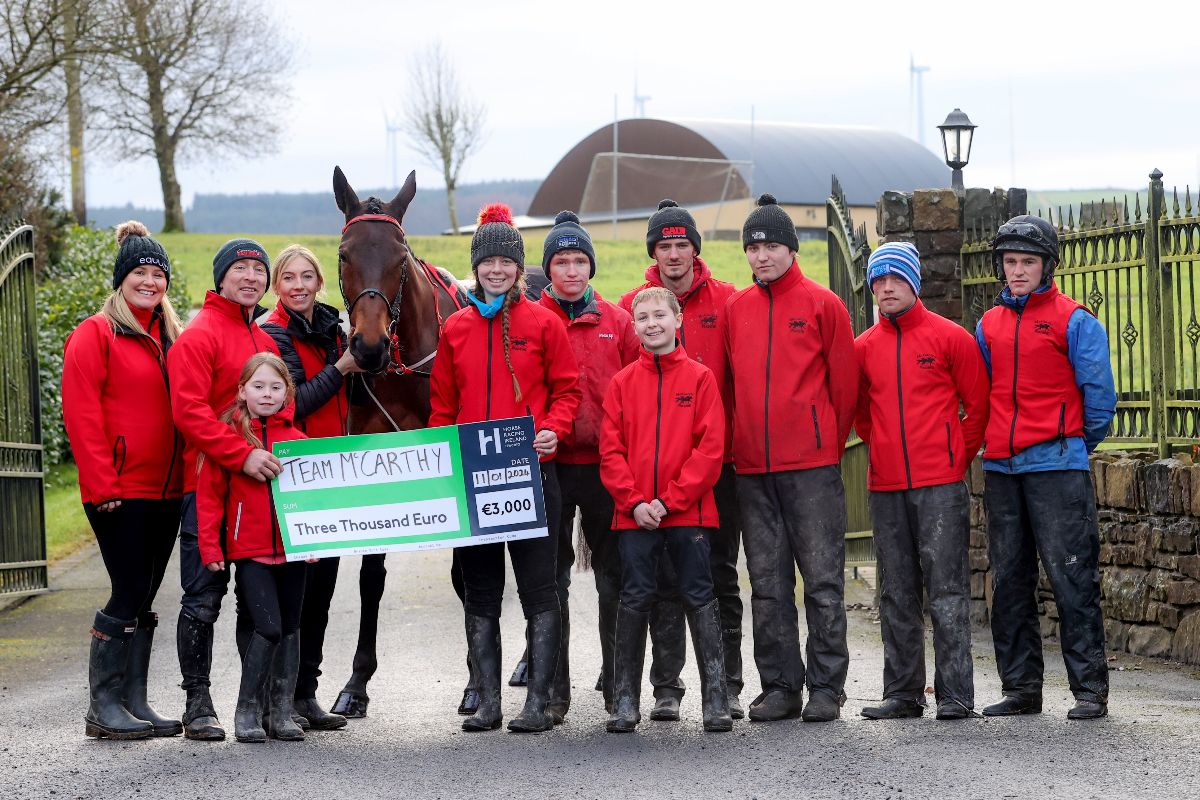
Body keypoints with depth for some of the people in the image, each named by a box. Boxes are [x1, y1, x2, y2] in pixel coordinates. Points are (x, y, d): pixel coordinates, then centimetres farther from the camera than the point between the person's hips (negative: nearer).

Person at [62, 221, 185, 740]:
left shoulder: (170, 338, 16)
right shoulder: (96, 334, -5)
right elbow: (81, 414, -10)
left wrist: (189, 476, 10)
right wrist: (102, 484, -15)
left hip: (166, 490, 7)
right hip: (119, 493, -7)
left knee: (142, 599, 10)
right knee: (130, 592, -8)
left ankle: (135, 703, 15)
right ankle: (103, 706, 0)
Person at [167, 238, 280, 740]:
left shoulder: (265, 340, 18)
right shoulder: (199, 335, -6)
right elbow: (189, 411, -17)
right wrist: (241, 454, -25)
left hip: (261, 483, 7)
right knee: (203, 599, -3)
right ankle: (197, 703, 3)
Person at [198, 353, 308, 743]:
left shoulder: (298, 441, 5)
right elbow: (209, 495, -1)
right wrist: (210, 547, -6)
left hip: (292, 550, 4)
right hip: (250, 550, -4)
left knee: (290, 628, 9)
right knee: (268, 627, -13)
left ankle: (281, 711, 19)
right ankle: (247, 710, 1)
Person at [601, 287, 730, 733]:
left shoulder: (700, 378, 1)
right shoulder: (623, 382, 7)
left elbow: (710, 447, -5)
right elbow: (611, 450, 4)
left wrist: (671, 499, -11)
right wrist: (633, 501, -9)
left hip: (689, 511, -2)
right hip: (634, 513, 2)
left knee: (699, 597, 1)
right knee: (635, 599, 3)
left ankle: (715, 697, 6)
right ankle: (625, 700, 10)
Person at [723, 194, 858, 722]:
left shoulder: (822, 304, 0)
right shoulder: (734, 309, 11)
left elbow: (844, 382, 2)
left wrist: (830, 443, 3)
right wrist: (740, 443, 11)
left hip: (812, 465, -4)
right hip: (752, 467, 4)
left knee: (823, 578, -2)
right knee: (768, 584, 7)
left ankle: (827, 688, 2)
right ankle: (780, 688, 13)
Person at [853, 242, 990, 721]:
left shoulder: (950, 337, 0)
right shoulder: (864, 347, 10)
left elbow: (978, 404, 4)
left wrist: (958, 456, 4)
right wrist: (882, 449, 14)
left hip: (940, 485, -4)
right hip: (886, 488, 4)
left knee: (946, 590, -6)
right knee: (897, 593, 8)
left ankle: (956, 694, -4)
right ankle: (902, 692, 14)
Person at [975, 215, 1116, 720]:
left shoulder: (1074, 321, -2)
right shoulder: (989, 325, 14)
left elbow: (1099, 393, -1)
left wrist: (1078, 445, 7)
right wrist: (991, 442, 16)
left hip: (1057, 467, -6)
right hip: (1000, 470, 6)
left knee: (1072, 579, -7)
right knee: (1009, 582, 8)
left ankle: (1089, 688, -4)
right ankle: (1020, 688, 15)